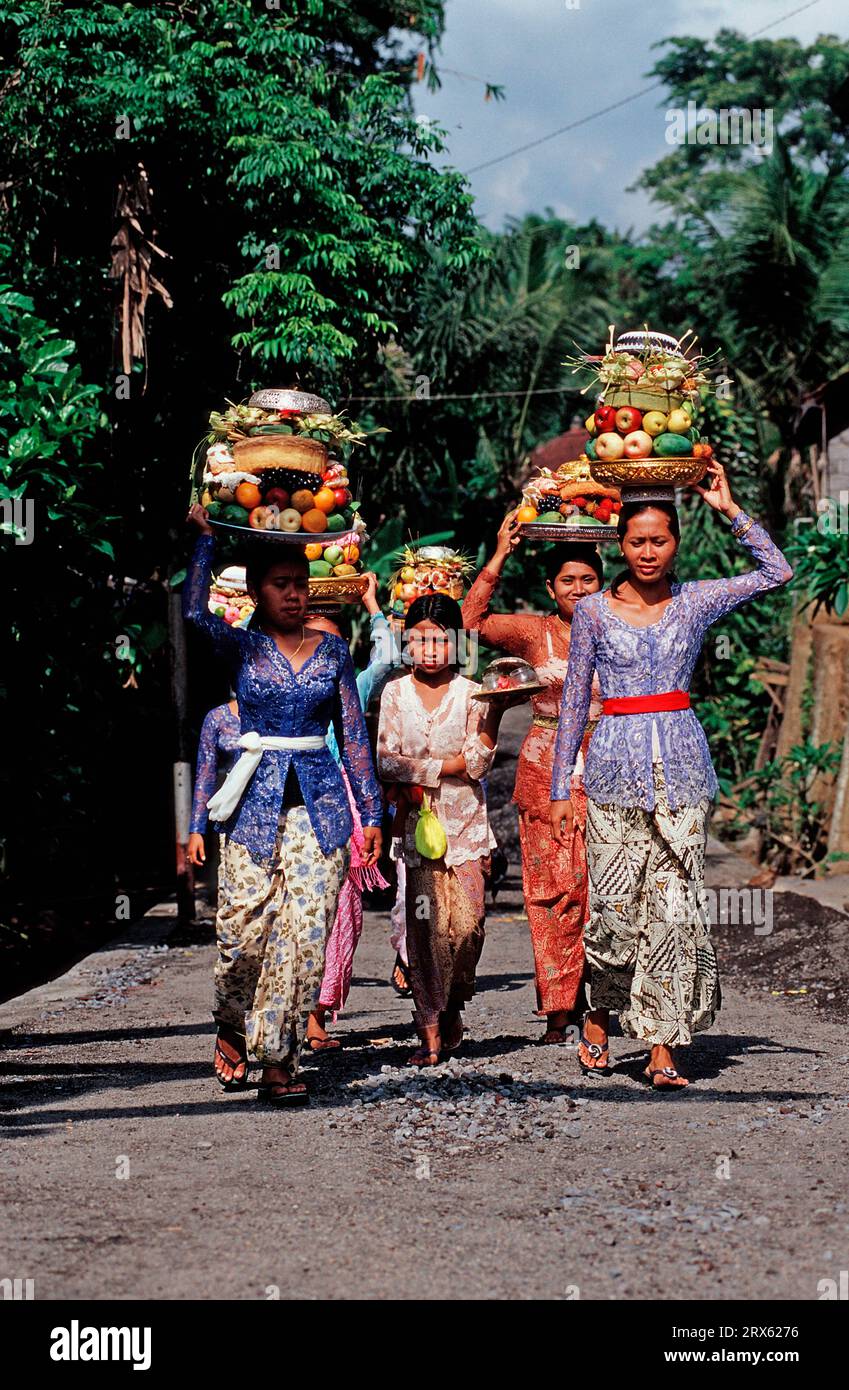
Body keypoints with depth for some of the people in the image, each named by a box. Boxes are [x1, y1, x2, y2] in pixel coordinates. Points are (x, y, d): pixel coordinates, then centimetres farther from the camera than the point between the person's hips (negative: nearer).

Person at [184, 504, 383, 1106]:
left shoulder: (332, 650, 10)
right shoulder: (244, 646, 3)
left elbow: (355, 734, 11)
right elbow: (195, 612, -18)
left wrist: (371, 812, 7)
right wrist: (206, 537, -10)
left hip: (321, 798, 2)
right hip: (258, 800, -1)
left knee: (305, 931, -7)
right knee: (244, 929, -5)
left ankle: (277, 1060, -1)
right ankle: (231, 1029, 24)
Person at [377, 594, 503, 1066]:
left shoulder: (471, 693, 5)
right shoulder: (396, 693, 7)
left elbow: (478, 764, -5)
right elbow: (387, 761, -3)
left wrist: (493, 713, -18)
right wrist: (449, 766, -9)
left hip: (466, 820, 0)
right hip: (417, 820, 0)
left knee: (468, 921, -11)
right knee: (426, 922, -7)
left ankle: (453, 1006, 13)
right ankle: (431, 1031, -4)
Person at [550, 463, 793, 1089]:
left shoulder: (695, 601, 7)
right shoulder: (594, 610, 5)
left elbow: (777, 570, 2)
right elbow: (574, 701, 7)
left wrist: (729, 508, 0)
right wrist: (561, 788, 5)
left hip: (681, 762, 1)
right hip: (616, 766, -1)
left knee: (675, 904, -3)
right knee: (616, 905, -3)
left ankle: (663, 1046, 2)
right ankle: (600, 1019, 22)